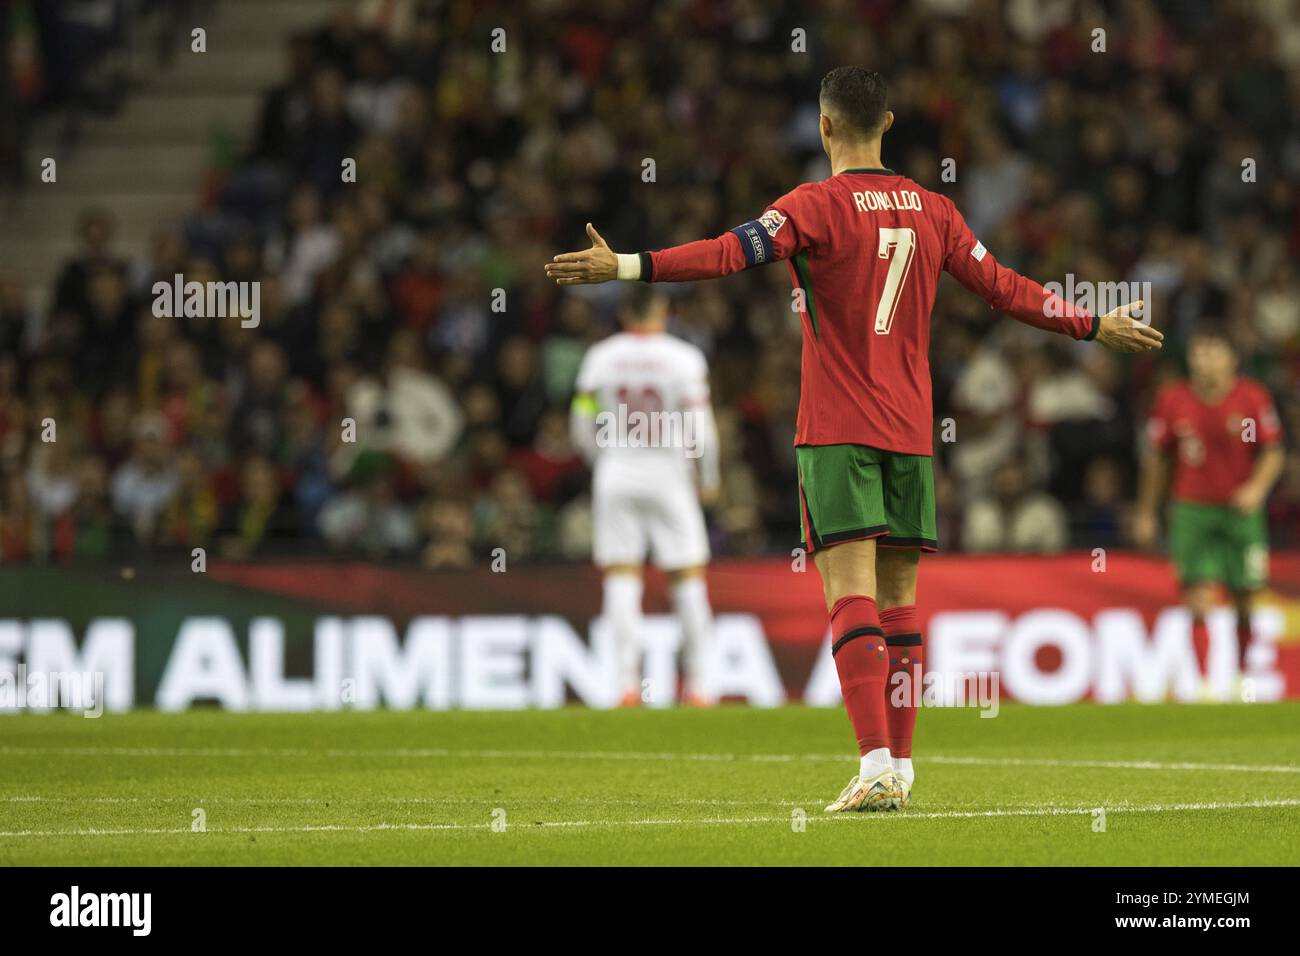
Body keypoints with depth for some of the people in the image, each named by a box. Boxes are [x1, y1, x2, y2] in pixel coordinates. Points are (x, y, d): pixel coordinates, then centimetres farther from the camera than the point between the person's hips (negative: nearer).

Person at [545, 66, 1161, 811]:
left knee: (852, 596, -11)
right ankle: (899, 769, 11)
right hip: (911, 432, 5)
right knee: (899, 601, 10)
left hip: (837, 434, -5)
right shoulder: (930, 211, 9)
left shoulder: (817, 206, -7)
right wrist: (1095, 327, 28)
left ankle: (877, 765, -23)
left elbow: (732, 253, -22)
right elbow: (1004, 288, 14)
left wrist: (627, 267, -27)